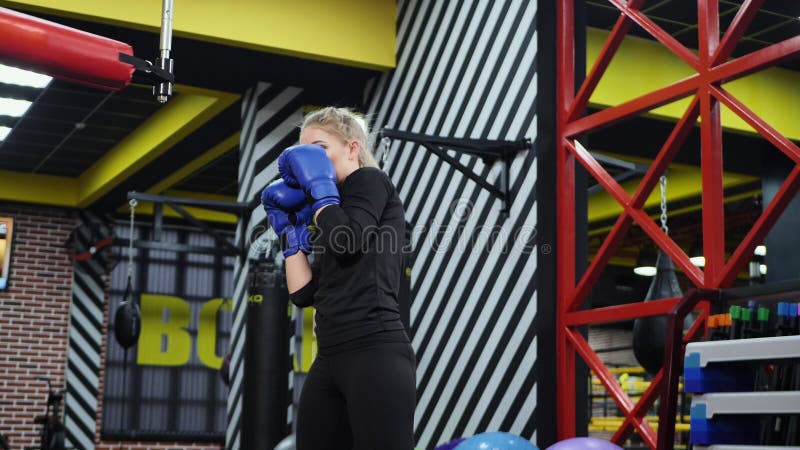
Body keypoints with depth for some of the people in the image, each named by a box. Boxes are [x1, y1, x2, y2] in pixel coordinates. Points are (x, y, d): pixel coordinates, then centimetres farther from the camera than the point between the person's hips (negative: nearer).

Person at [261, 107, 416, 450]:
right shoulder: (334, 212, 25)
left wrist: (319, 187, -2)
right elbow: (304, 293, 18)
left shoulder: (369, 181, 5)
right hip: (330, 359, 9)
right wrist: (290, 229, 18)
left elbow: (349, 241, -15)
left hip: (375, 353, -9)